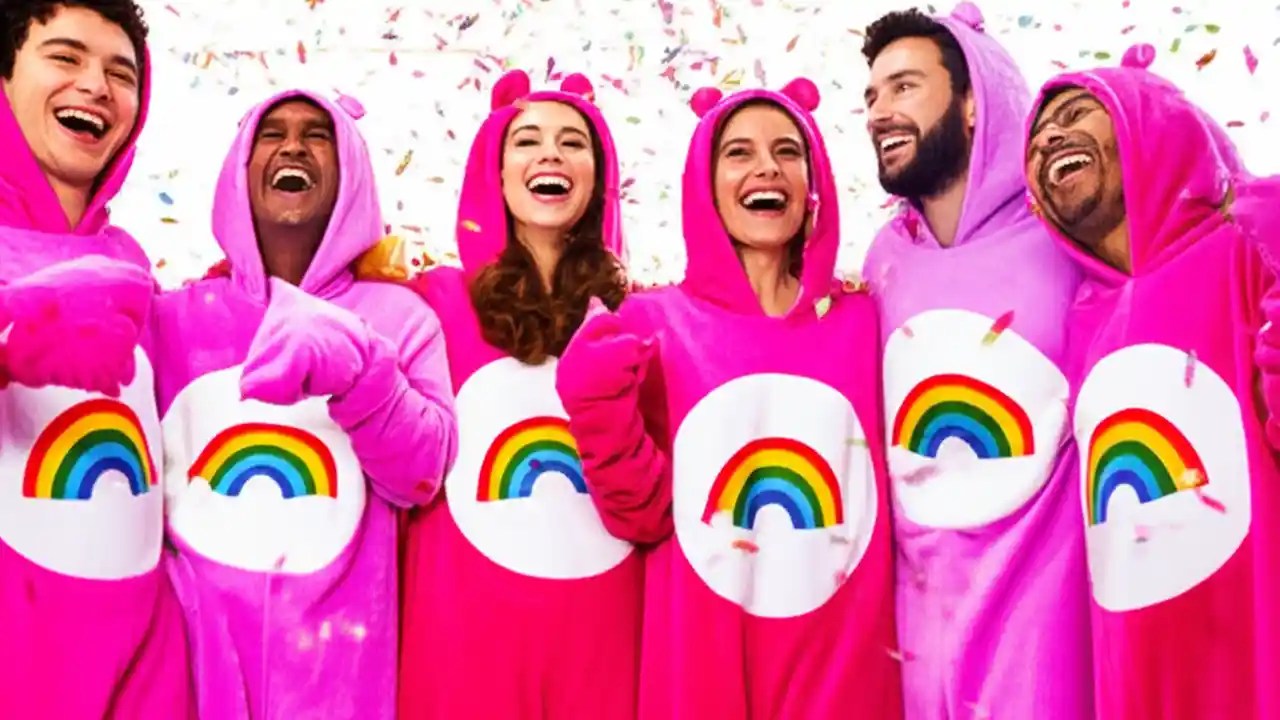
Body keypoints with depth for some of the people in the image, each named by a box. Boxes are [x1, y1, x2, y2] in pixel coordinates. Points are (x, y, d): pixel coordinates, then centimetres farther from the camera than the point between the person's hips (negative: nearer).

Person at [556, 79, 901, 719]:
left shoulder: (863, 321, 3)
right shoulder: (653, 322, -2)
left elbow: (898, 503, 7)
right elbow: (642, 514, -6)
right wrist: (600, 404, -18)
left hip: (845, 664, 2)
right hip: (699, 665, -1)